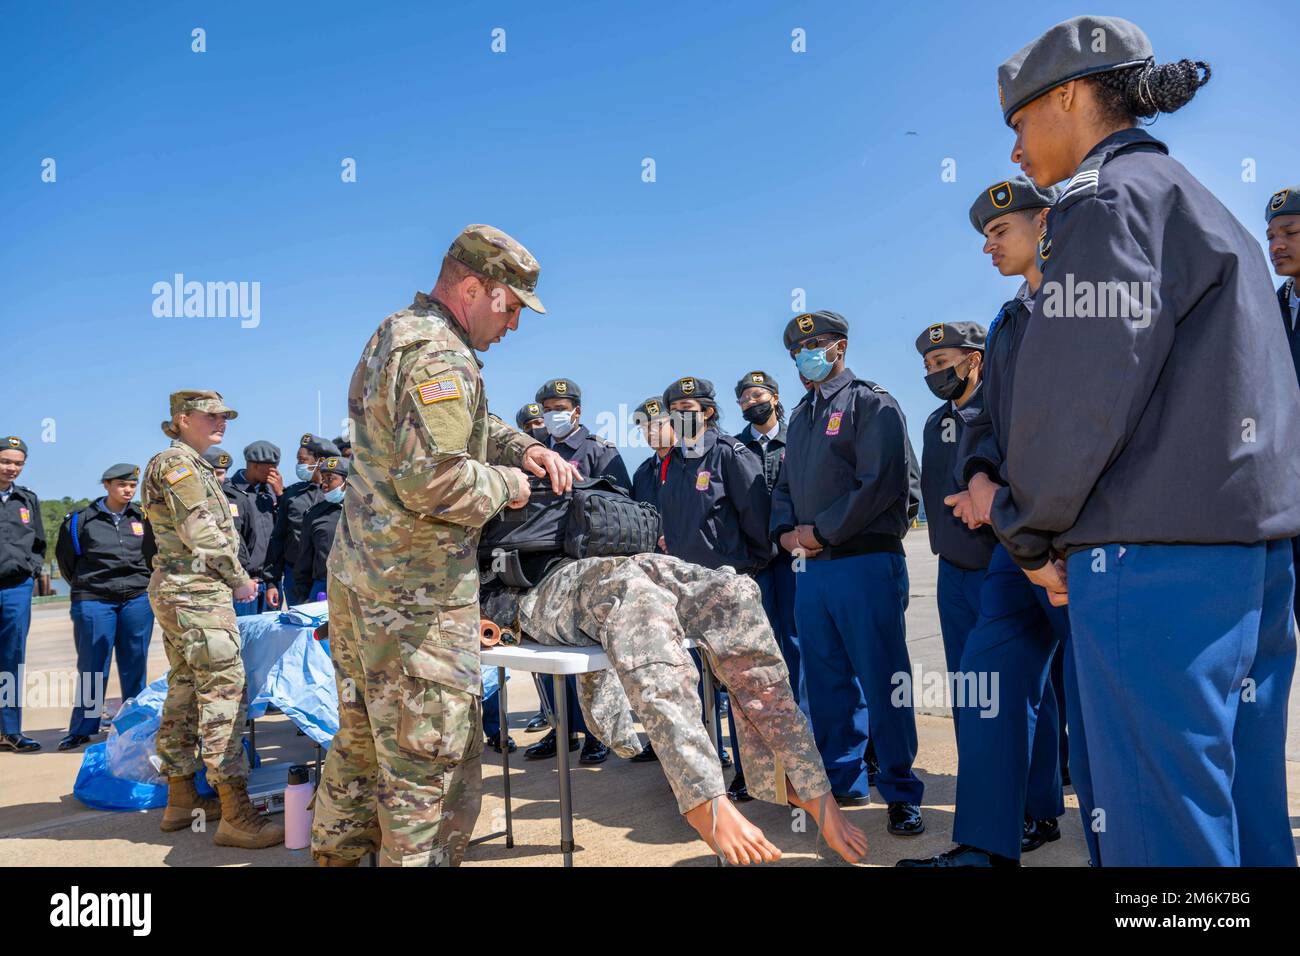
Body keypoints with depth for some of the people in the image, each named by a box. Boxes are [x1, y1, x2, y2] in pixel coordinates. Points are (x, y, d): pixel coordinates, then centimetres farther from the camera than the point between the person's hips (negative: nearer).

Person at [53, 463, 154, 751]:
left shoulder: (143, 517, 6)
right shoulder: (82, 520, 0)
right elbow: (65, 555, 11)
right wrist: (84, 585, 13)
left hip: (138, 598, 2)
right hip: (93, 601, -2)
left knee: (134, 665, 8)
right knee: (91, 665, 3)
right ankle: (82, 728, 12)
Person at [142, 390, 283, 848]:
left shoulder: (192, 465, 21)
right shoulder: (177, 462, -9)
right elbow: (200, 532, -16)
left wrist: (232, 578, 10)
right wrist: (239, 579, -8)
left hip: (175, 590, 11)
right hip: (197, 591, -11)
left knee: (185, 690, 13)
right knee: (223, 689, -13)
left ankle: (180, 800, 21)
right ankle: (236, 815, -14)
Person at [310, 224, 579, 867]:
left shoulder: (394, 333, 16)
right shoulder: (439, 356, -18)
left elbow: (463, 423, 26)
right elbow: (435, 480, -27)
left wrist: (521, 447, 11)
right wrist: (505, 485, -10)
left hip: (357, 578, 11)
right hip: (417, 596, -11)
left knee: (363, 738, 23)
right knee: (430, 765, -1)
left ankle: (336, 851, 37)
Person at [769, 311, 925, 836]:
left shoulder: (870, 402, -3)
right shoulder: (800, 415, 20)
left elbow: (881, 482, -14)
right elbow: (784, 486, 21)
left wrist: (823, 531, -14)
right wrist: (786, 531, 1)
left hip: (866, 562, -7)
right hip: (811, 568, 7)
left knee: (881, 679, -3)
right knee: (826, 680, 12)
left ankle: (901, 793, 7)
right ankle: (841, 779, 23)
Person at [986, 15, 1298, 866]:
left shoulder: (1111, 197, -5)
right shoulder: (1205, 207, 24)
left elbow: (1086, 385, -16)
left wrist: (1034, 531, -4)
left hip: (1155, 547, -10)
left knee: (1163, 820, -4)